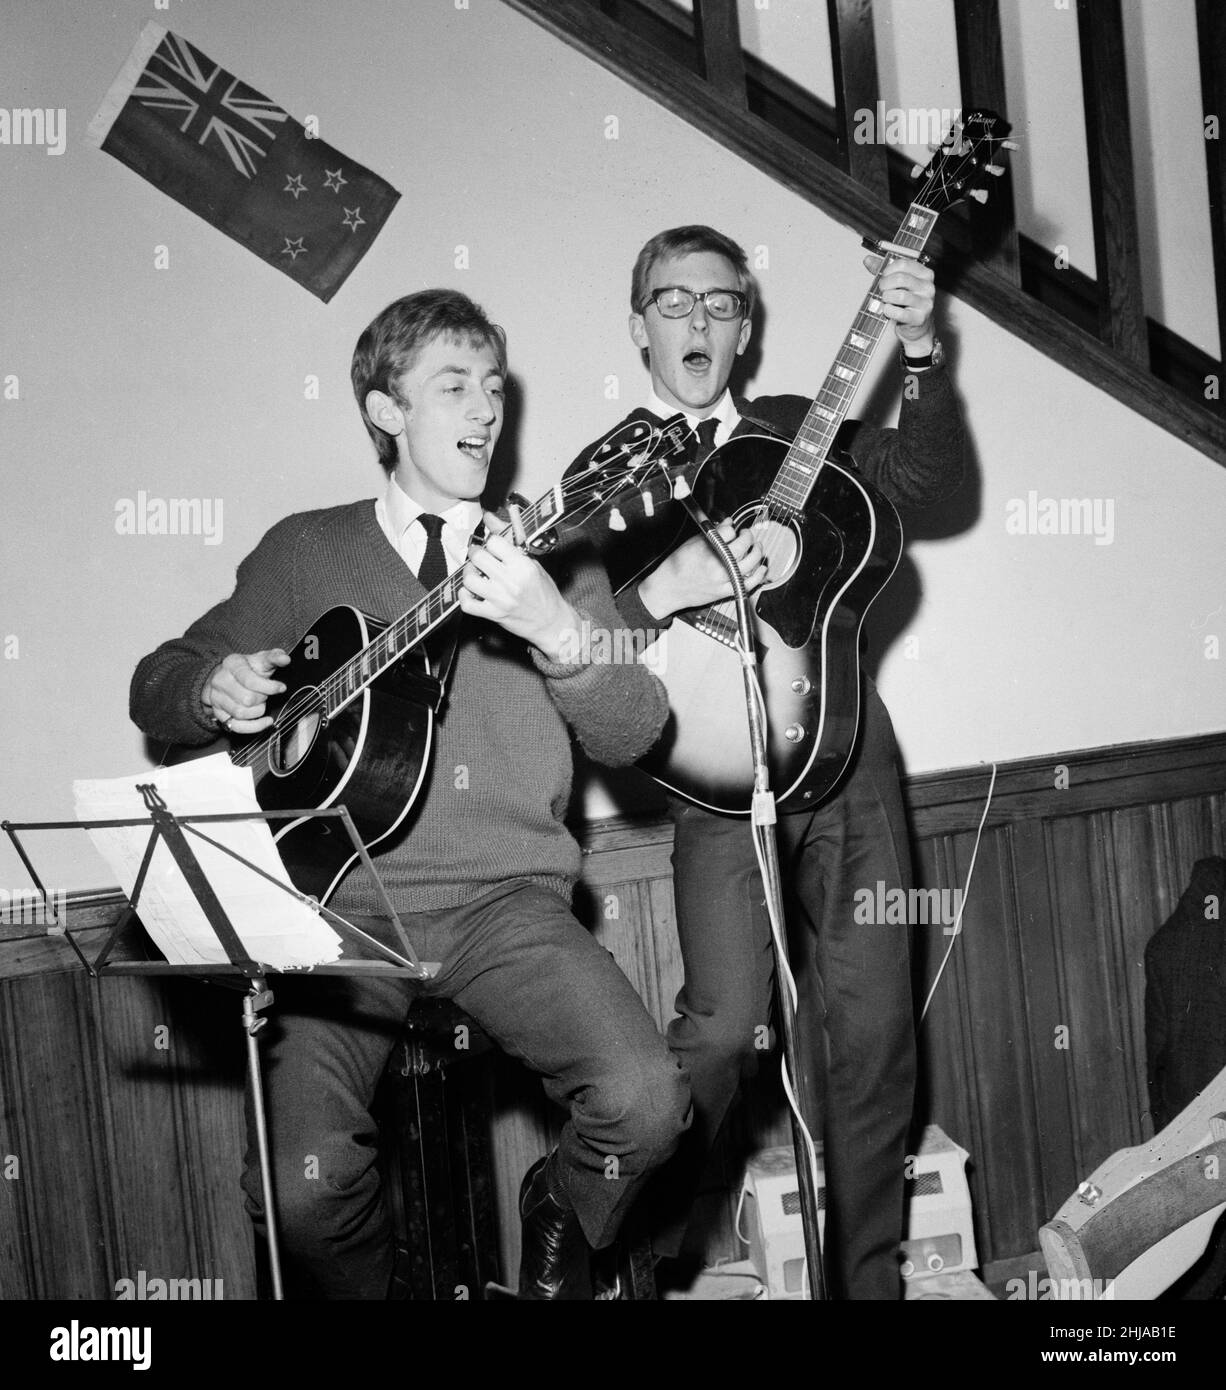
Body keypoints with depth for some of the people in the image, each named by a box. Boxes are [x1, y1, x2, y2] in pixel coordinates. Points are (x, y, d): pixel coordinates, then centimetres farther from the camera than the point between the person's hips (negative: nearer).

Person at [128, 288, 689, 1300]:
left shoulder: (550, 558, 12)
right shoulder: (306, 551, 13)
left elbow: (631, 735, 0)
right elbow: (156, 684, 18)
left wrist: (555, 629, -17)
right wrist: (216, 690, -5)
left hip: (507, 901, 1)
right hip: (344, 906, -1)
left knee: (645, 1102, -23)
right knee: (307, 1184, -24)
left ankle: (561, 1222, 13)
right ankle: (362, 1285, 13)